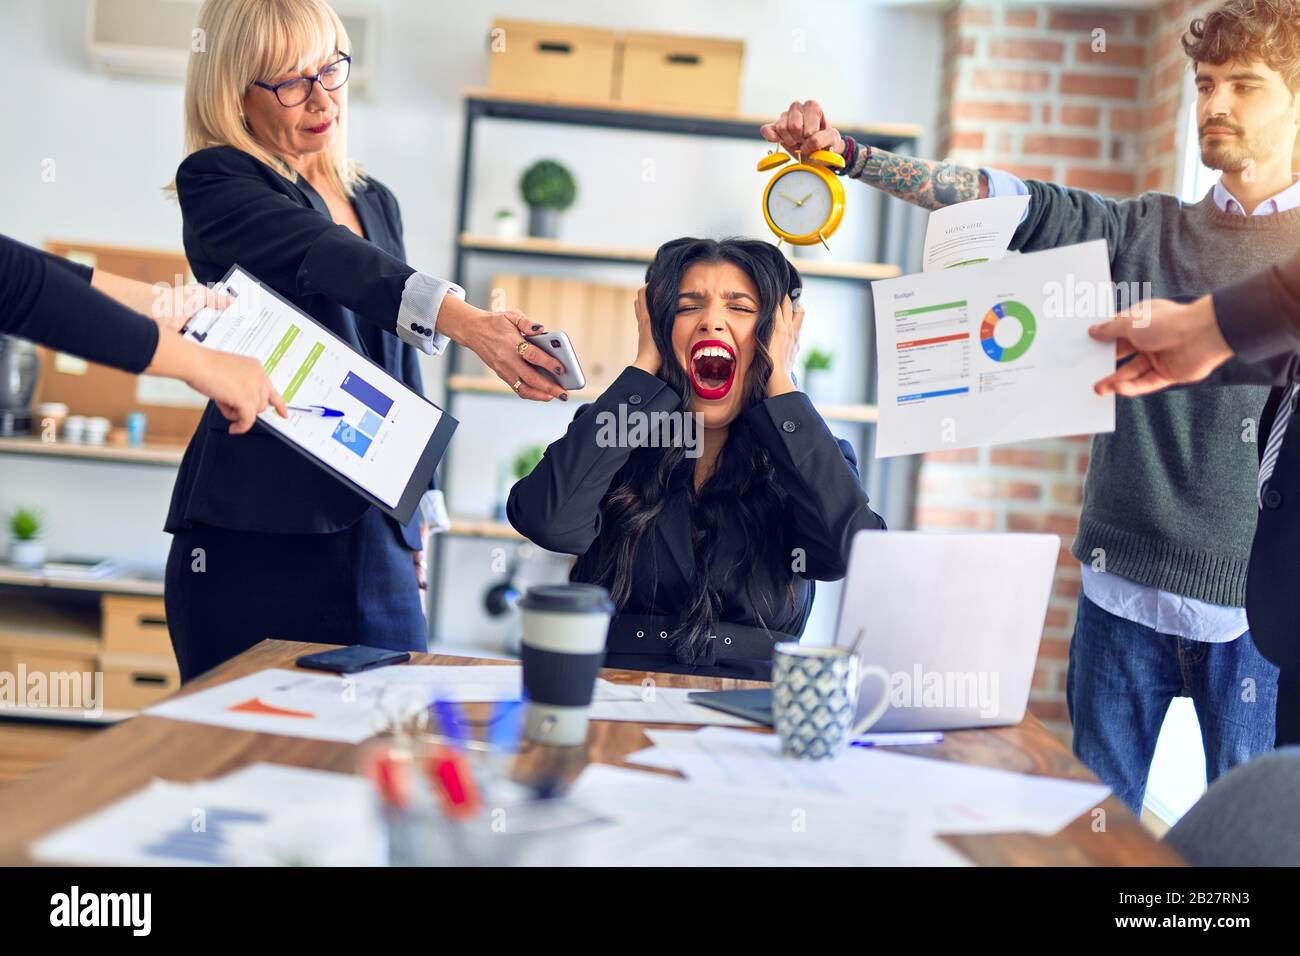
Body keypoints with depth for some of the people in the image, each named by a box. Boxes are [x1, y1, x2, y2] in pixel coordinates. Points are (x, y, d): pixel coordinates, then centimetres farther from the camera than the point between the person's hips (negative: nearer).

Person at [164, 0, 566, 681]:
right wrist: (462, 320, -38)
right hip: (255, 534, -5)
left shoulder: (377, 202, 17)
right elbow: (323, 257, -23)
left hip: (375, 531, 6)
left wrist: (419, 512, 20)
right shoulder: (214, 181, -3)